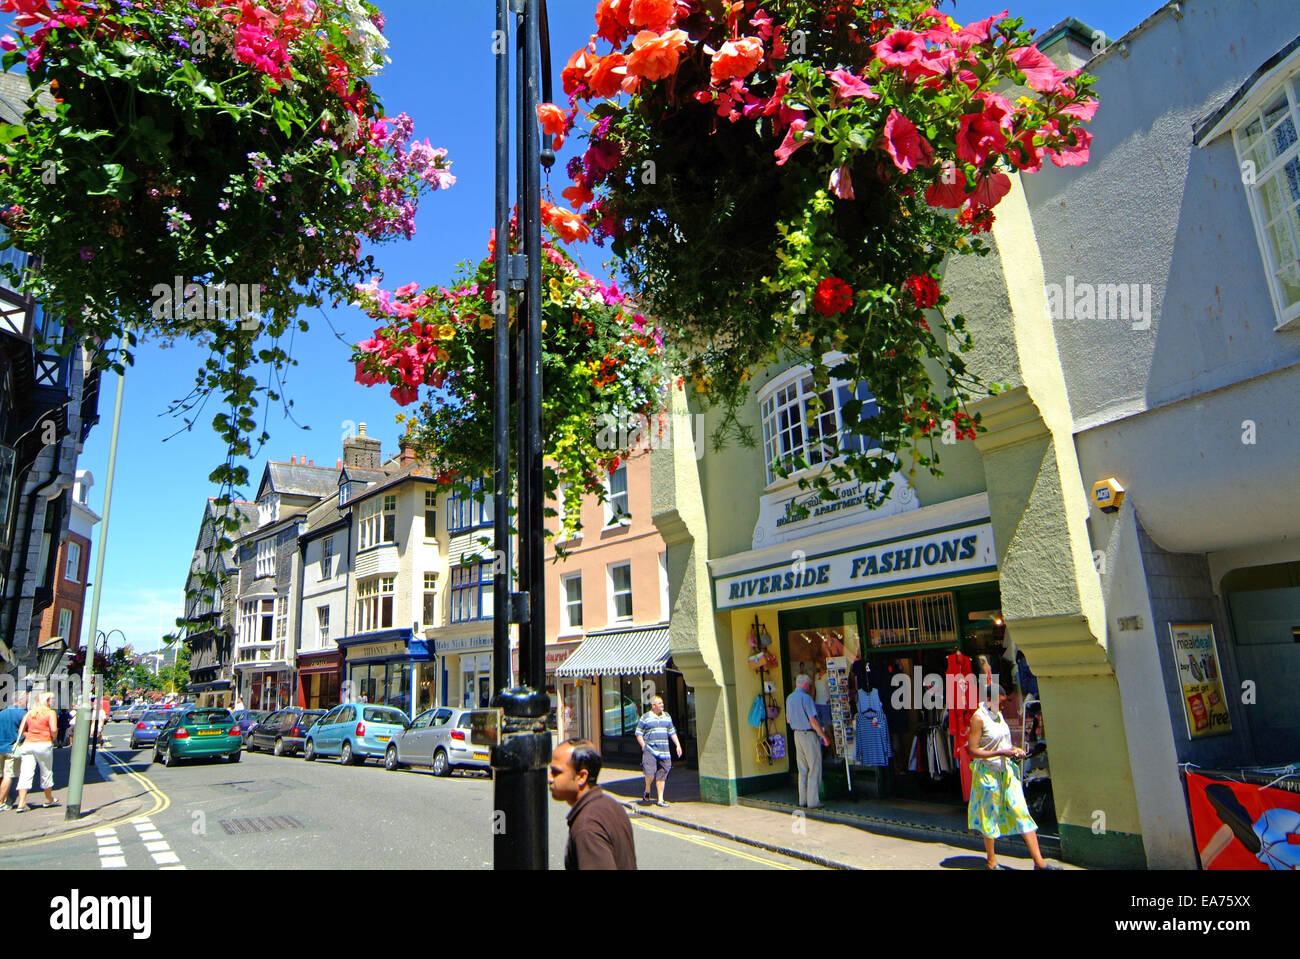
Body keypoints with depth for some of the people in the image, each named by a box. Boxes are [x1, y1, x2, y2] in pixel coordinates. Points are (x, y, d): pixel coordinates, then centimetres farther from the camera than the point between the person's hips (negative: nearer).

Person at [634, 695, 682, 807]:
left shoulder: (667, 717, 14)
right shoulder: (645, 718, -1)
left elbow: (672, 732, 21)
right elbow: (638, 733, 2)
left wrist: (678, 745, 12)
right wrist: (644, 746, -7)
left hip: (664, 751, 4)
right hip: (650, 750, -4)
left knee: (661, 776, 5)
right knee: (650, 773, -14)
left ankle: (660, 799, 14)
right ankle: (647, 792, 14)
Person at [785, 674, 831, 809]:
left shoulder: (789, 698, 9)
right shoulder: (806, 698, -16)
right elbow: (813, 721, -18)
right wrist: (824, 737, -11)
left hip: (797, 734, 8)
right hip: (809, 734, -8)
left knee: (802, 769, 14)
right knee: (815, 768, 0)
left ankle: (803, 799, 18)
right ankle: (813, 801, 1)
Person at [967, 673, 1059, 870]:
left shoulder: (998, 715, 9)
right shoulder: (978, 718, -16)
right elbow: (972, 751, -19)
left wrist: (1014, 749, 3)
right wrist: (1000, 753, -22)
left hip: (1006, 770, 7)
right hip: (987, 772, -7)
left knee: (1021, 812, 4)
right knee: (990, 816, 6)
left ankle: (1038, 861, 8)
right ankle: (991, 861, 21)